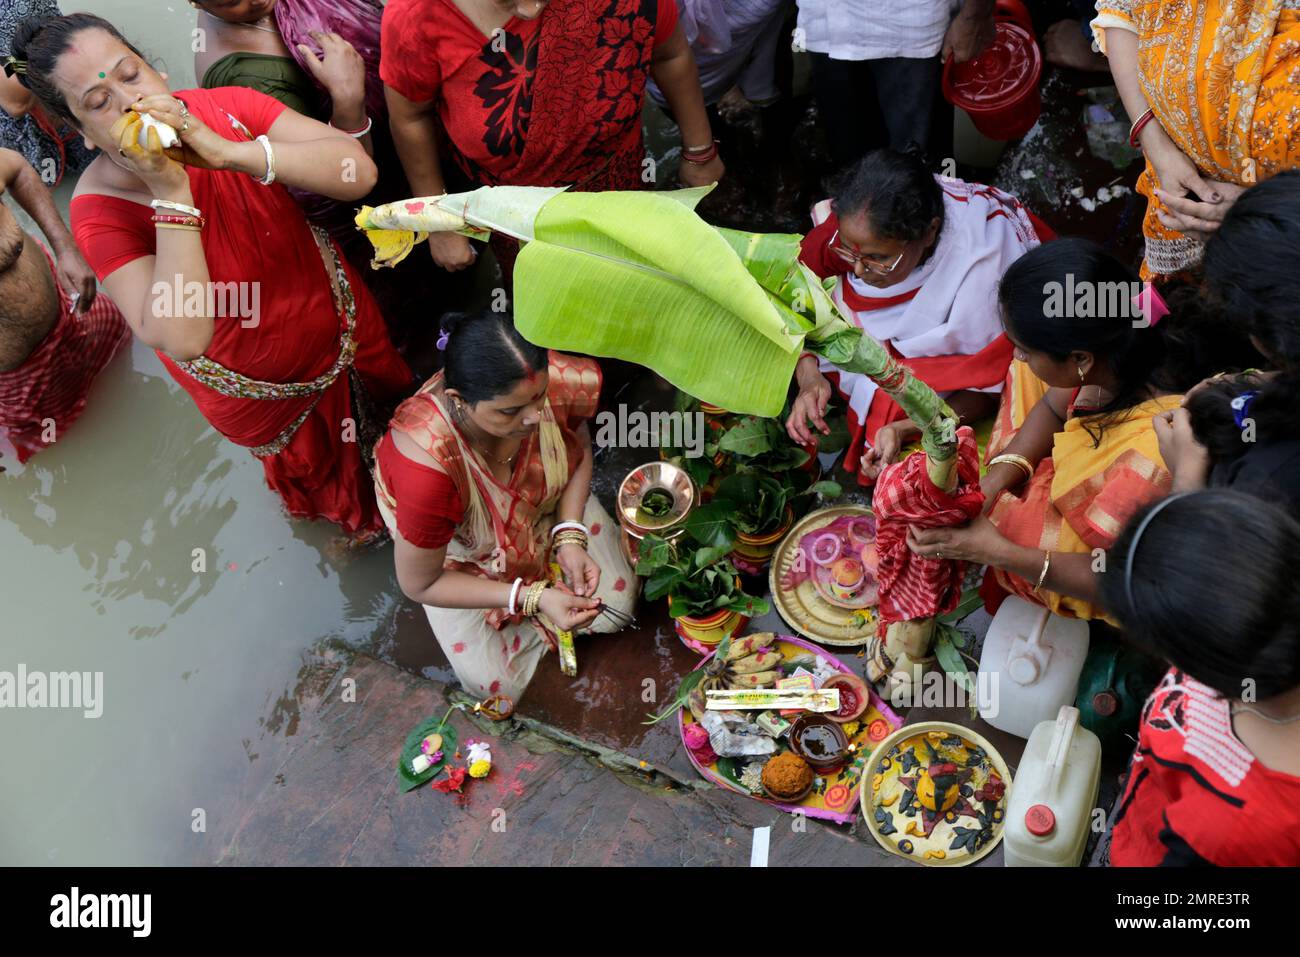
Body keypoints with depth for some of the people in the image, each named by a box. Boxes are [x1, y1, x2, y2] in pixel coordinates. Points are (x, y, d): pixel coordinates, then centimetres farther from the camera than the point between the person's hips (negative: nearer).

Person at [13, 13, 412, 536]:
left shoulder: (225, 109, -24)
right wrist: (170, 194, -42)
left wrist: (228, 152, -42)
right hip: (256, 388, -2)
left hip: (338, 312, 3)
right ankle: (351, 519, 64)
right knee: (312, 464, 27)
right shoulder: (101, 212, -29)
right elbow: (181, 339, -41)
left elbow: (359, 171, -31)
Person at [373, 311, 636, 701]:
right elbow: (419, 584, -29)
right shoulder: (426, 463, -47)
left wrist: (571, 537, -22)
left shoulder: (559, 381, -37)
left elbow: (579, 450, -9)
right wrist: (534, 598, -33)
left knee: (618, 603, 4)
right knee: (497, 684, -1)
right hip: (461, 549, -3)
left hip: (548, 508, 3)